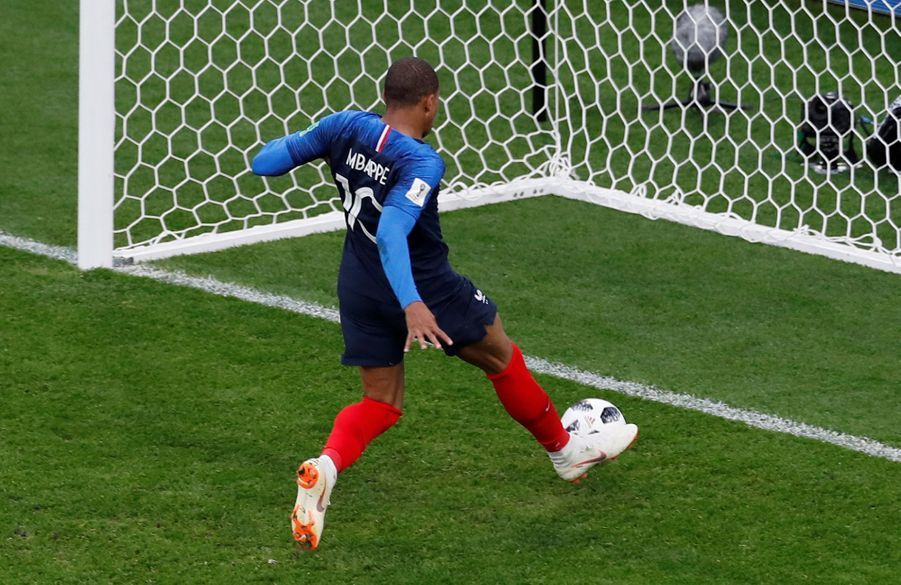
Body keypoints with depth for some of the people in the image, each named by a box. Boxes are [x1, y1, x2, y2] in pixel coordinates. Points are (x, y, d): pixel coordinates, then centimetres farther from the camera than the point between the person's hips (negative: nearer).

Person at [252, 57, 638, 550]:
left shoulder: (346, 128, -7)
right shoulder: (421, 163, -24)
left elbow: (264, 164, -4)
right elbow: (391, 234, -38)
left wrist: (291, 143, 18)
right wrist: (412, 305, -45)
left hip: (360, 290, 6)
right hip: (423, 287, -6)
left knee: (381, 402, 14)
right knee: (501, 357, 18)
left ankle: (326, 465, -17)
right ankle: (566, 451, 35)